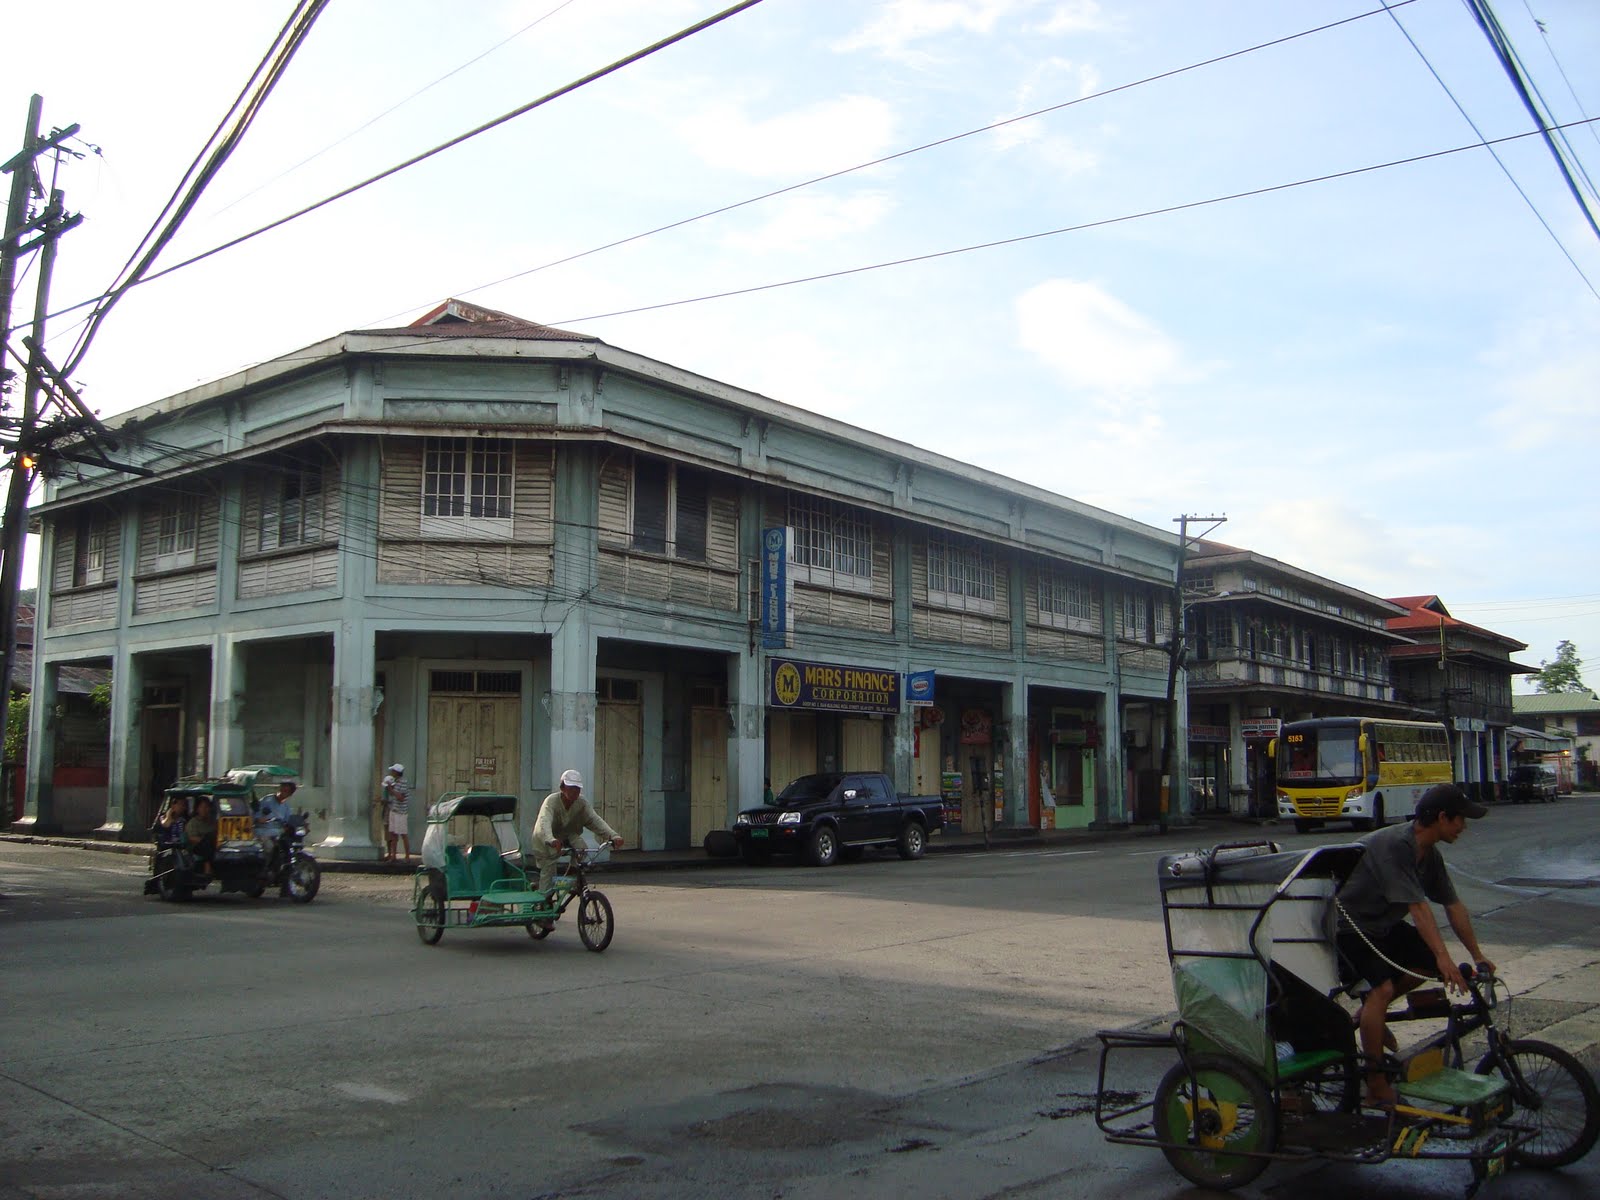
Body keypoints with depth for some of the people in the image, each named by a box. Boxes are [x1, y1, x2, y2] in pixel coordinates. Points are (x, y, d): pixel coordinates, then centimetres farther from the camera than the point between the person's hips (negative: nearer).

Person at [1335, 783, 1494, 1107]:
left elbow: (1454, 906, 8)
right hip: (1348, 925, -10)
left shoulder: (1430, 855, 2)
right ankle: (1376, 1084, -16)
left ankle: (1371, 1012, 17)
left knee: (1428, 963, -2)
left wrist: (1478, 956, 8)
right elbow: (1418, 906, -34)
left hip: (1383, 924, 10)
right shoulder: (1395, 845, -28)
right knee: (1384, 986, -25)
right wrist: (1443, 957, -38)